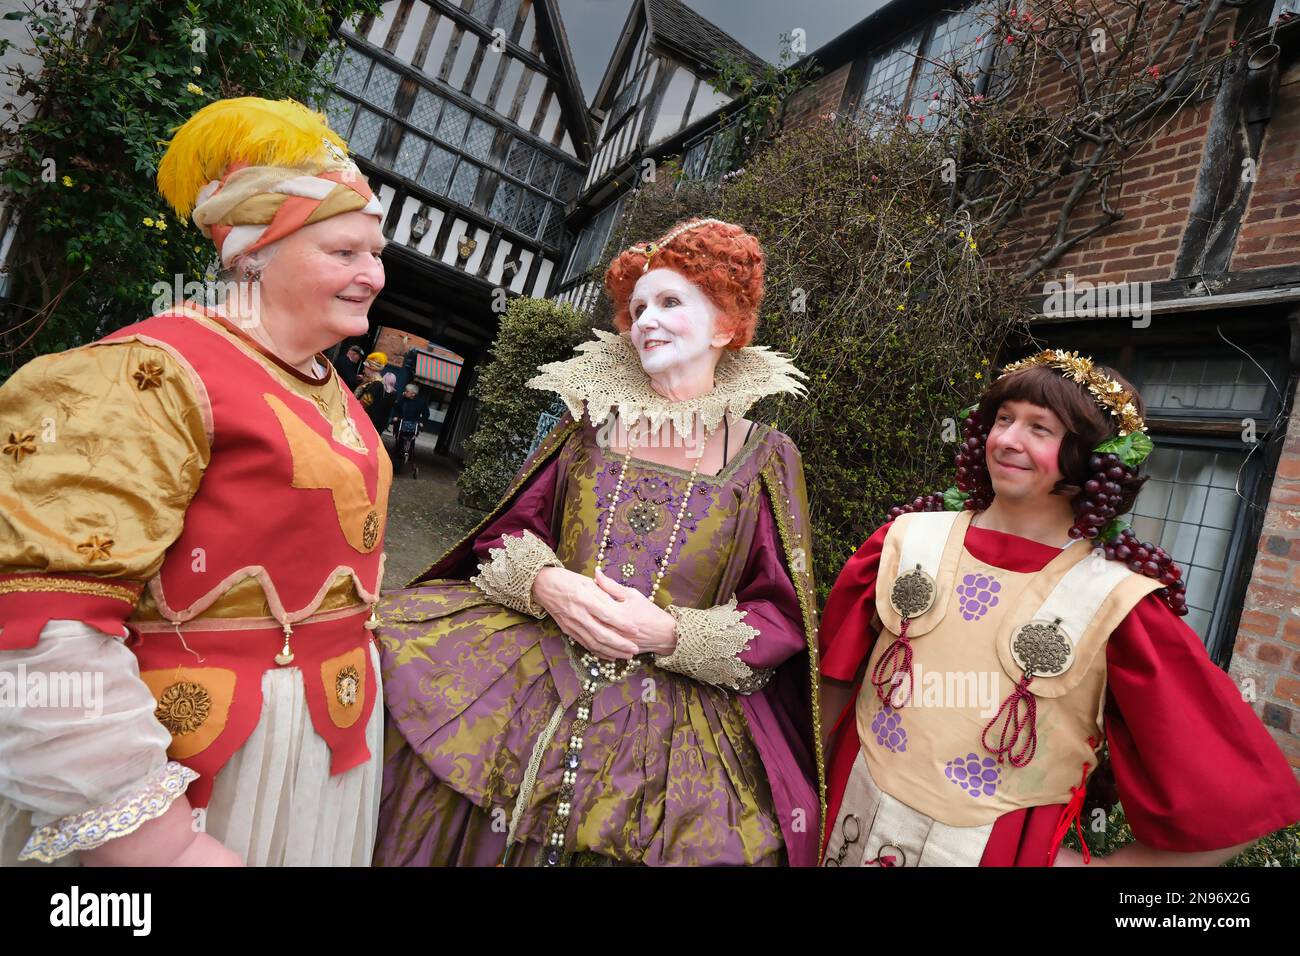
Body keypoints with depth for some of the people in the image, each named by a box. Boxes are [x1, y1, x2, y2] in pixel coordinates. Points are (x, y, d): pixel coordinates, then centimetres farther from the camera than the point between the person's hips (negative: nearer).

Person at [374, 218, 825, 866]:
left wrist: (670, 631, -15)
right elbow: (506, 530, 9)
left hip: (671, 721, -1)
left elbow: (783, 618, -1)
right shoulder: (592, 421, 7)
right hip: (525, 685, 2)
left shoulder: (764, 458, 0)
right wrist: (544, 582, -13)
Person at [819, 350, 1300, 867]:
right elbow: (835, 669, 3)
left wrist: (1097, 864, -8)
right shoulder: (908, 539, -8)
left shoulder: (1117, 600, -16)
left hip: (1002, 848, -2)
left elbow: (1235, 797, -10)